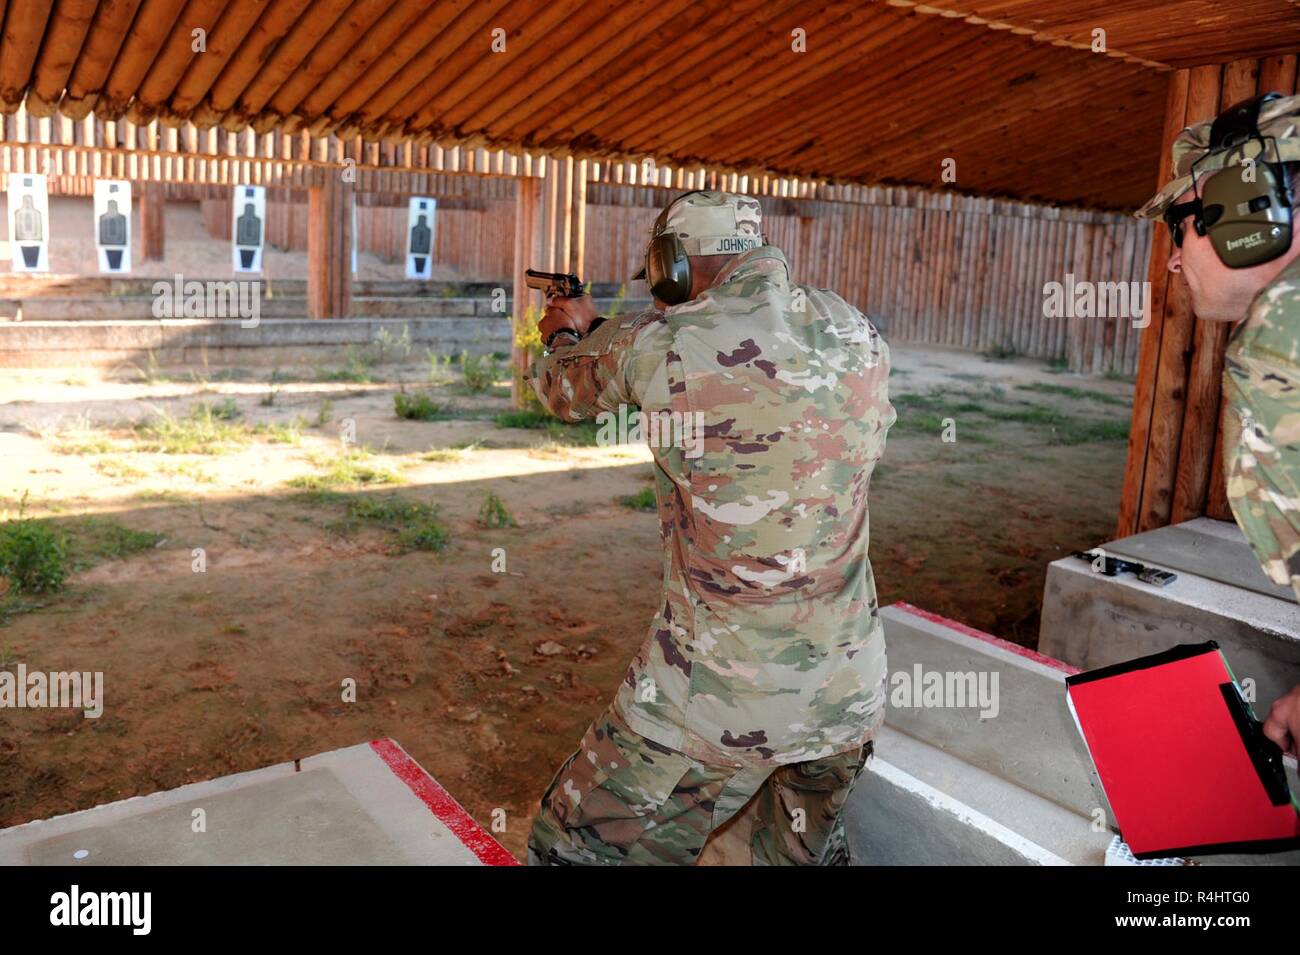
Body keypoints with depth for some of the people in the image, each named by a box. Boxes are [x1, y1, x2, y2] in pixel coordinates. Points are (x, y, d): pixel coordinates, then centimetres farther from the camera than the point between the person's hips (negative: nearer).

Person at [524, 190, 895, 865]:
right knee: (797, 852, 29)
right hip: (851, 691, 6)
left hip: (719, 696, -5)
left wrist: (572, 333, 31)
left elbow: (563, 391, 7)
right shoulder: (858, 332, 0)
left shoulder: (657, 345, -14)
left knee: (575, 848, 15)